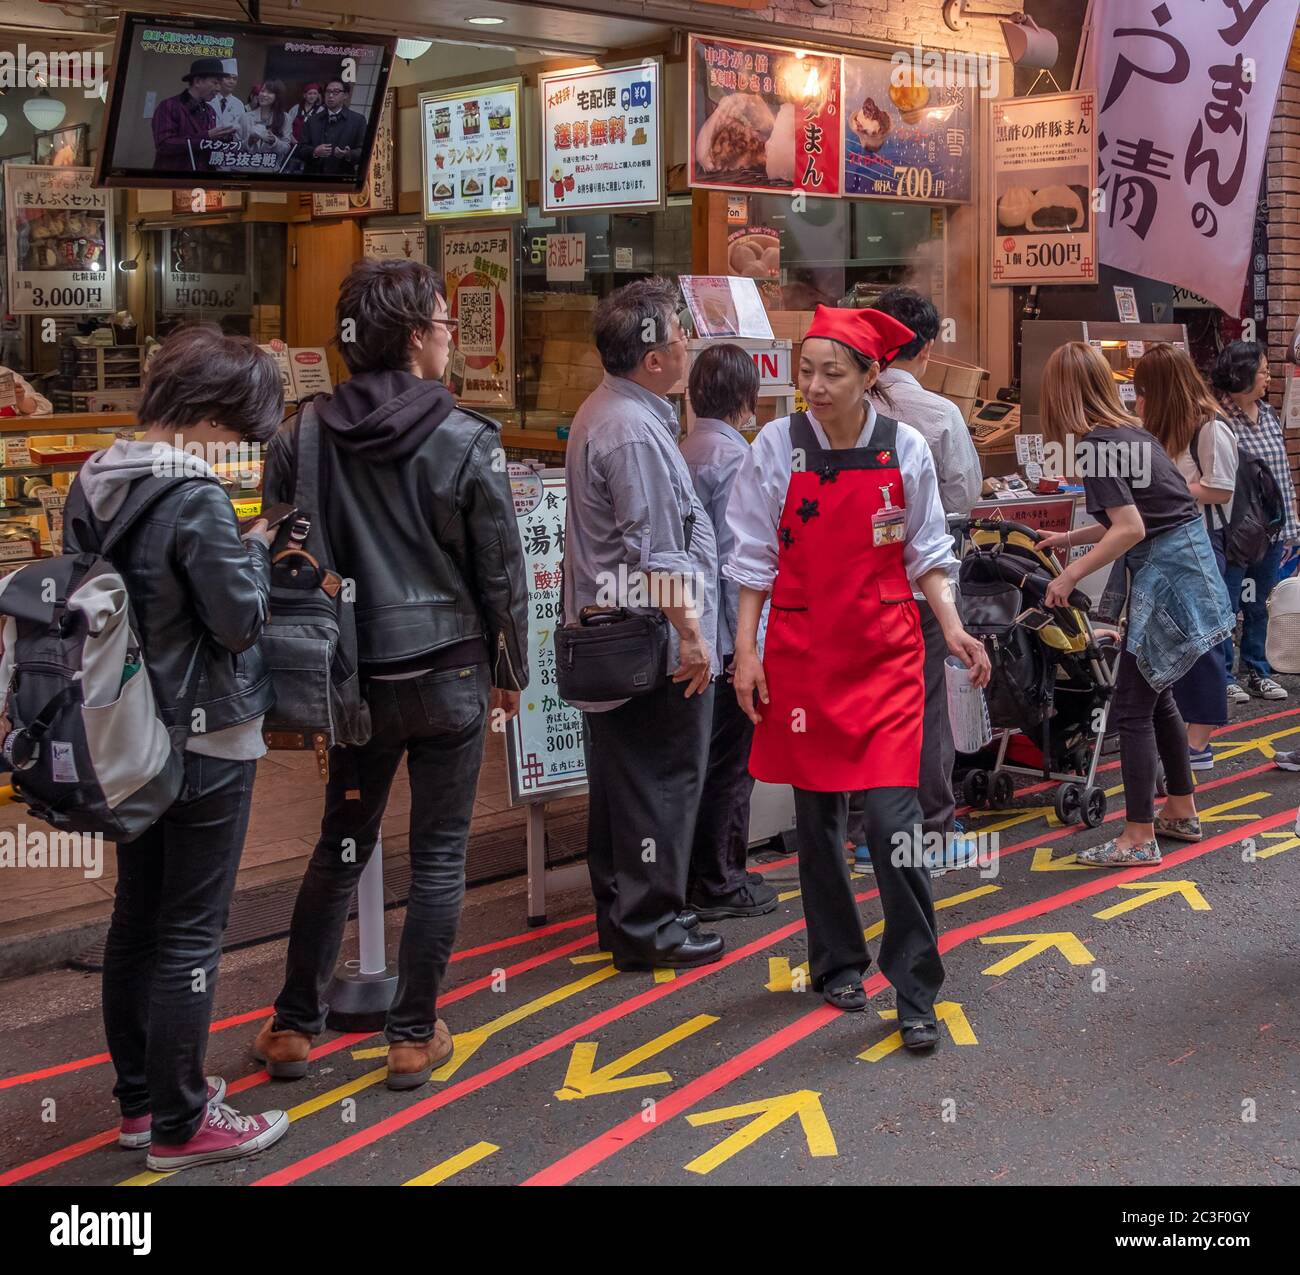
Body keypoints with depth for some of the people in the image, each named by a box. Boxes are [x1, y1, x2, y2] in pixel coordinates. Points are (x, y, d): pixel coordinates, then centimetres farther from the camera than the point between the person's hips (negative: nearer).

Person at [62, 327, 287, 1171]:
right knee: (191, 932, 2)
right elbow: (241, 620, -19)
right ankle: (180, 1126, 13)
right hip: (207, 742, -8)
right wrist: (257, 548, -2)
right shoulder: (197, 500, -22)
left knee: (137, 916, 17)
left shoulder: (93, 485, 2)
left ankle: (139, 1097, 31)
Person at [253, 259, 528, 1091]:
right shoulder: (467, 442, -11)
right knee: (439, 858, 8)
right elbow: (502, 571, -6)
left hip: (354, 675, 3)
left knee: (341, 846, 17)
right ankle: (415, 1036, 14)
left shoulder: (303, 438, -2)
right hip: (449, 674, -3)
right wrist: (511, 672, 7)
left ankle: (294, 1026, 22)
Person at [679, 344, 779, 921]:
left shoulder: (685, 451, 9)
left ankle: (711, 871, 28)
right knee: (728, 763, 2)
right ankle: (715, 886, 10)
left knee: (711, 759, 18)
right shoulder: (733, 456, -16)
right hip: (728, 634, -9)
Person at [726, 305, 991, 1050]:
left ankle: (917, 994, 1)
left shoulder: (906, 450, -1)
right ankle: (839, 963, 29)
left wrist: (952, 626, -7)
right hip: (802, 653, 1)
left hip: (888, 654, -1)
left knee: (895, 816, -9)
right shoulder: (779, 445, -2)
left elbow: (927, 554, 7)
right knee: (818, 817, 10)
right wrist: (746, 649, -1)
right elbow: (756, 557, 3)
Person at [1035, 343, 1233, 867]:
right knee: (1156, 696, 20)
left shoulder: (1095, 444, -15)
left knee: (1133, 705, -4)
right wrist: (1068, 539, 28)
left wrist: (1070, 576, -15)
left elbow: (1130, 529, -22)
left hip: (1165, 575, -9)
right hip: (1186, 563, 9)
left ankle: (1139, 838, 1)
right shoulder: (1129, 432, 11)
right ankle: (1181, 812, 30)